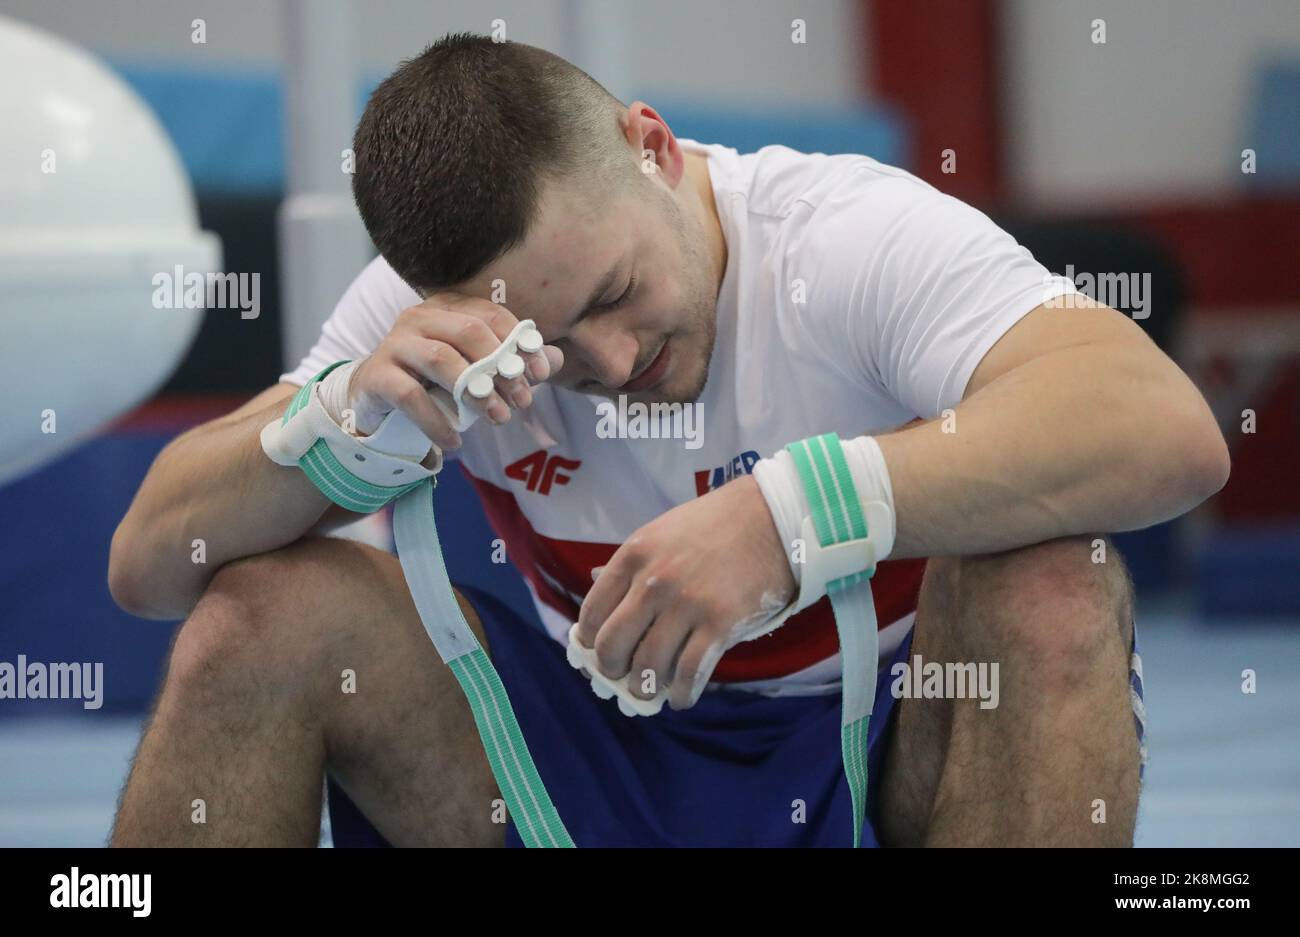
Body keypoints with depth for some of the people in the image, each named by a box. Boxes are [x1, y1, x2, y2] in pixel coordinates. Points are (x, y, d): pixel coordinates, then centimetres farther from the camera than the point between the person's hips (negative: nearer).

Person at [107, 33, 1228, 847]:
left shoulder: (859, 233, -21)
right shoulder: (428, 311, -8)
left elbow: (1173, 431, -38)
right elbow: (148, 564, -10)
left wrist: (784, 514, -43)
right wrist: (353, 409, -30)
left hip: (896, 758, -3)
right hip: (610, 766, 3)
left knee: (1046, 582, -35)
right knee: (265, 605, -17)